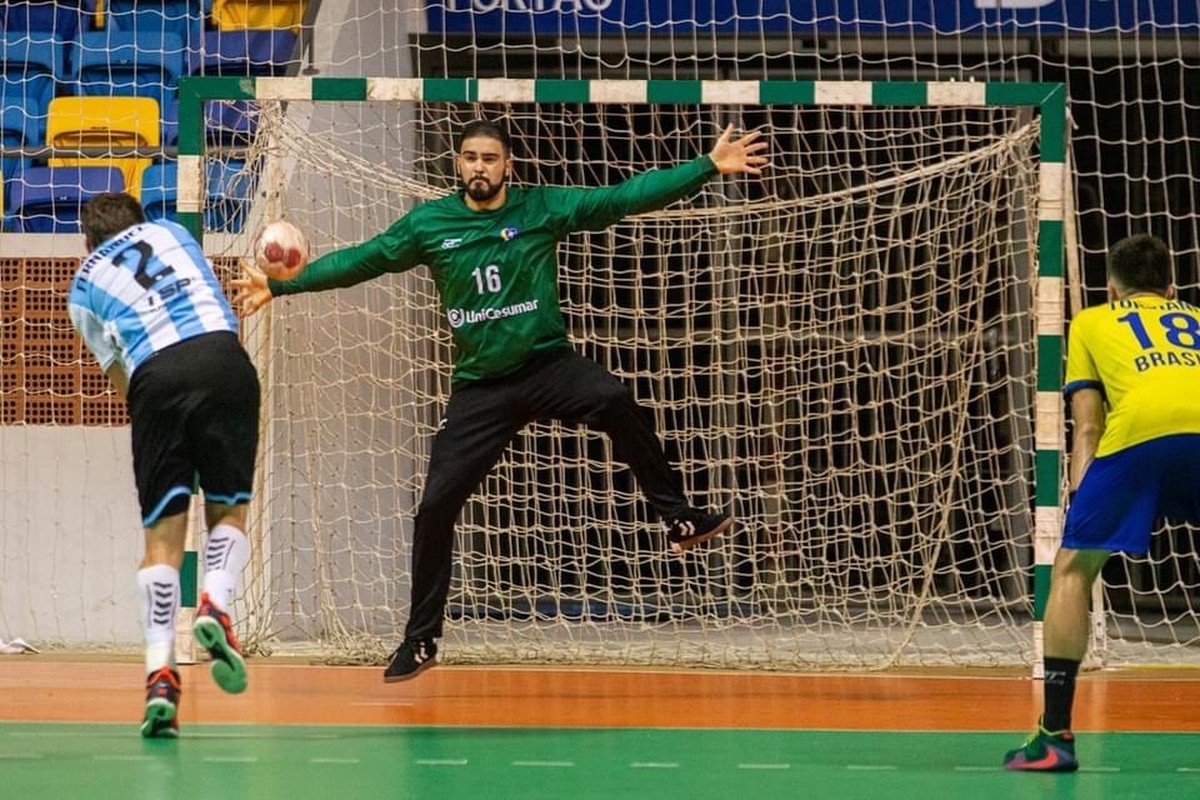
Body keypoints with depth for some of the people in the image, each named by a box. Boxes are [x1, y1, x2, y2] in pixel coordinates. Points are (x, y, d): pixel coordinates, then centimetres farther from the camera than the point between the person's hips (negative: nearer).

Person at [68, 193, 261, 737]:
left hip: (154, 377, 0)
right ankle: (215, 603, -16)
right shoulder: (168, 231, 28)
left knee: (162, 537, 3)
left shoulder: (83, 287, 24)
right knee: (228, 511, 13)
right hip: (222, 357, 0)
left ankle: (160, 671, -11)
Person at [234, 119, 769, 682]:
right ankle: (420, 640, 13)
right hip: (480, 387, 2)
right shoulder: (429, 223, 1)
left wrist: (709, 167, -15)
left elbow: (626, 197, -8)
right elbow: (360, 260, 6)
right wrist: (280, 286, 1)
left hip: (548, 365, -2)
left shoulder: (542, 208, -3)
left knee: (614, 400, -34)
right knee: (435, 505, -2)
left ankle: (678, 518, -23)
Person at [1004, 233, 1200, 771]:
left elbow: (1087, 428, 21)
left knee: (1072, 570, 12)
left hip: (1141, 429, -2)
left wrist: (1081, 498, 17)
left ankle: (1055, 735, 4)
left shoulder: (1091, 323, 32)